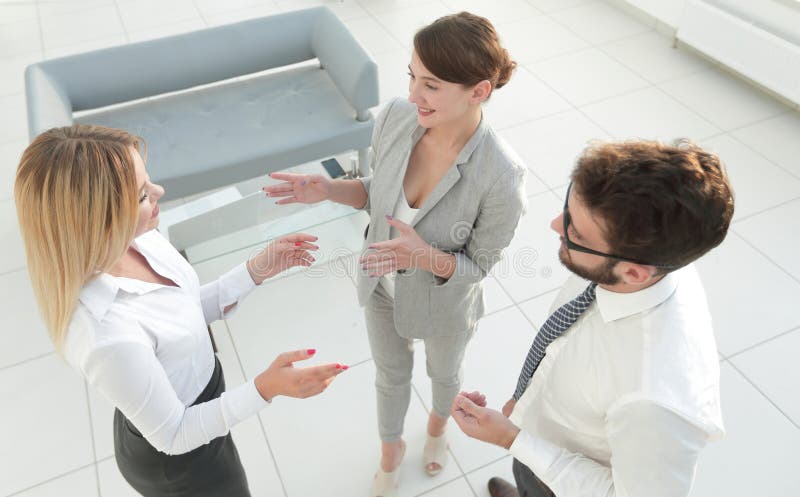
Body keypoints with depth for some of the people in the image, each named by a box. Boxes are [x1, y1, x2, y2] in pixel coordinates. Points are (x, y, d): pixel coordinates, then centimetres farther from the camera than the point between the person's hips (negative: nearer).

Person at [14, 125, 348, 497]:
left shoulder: (136, 238, -18)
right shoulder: (109, 337, -40)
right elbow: (172, 436, -25)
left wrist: (257, 270, -7)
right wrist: (266, 388, -35)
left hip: (197, 403, 7)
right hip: (178, 463, -7)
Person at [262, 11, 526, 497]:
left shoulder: (501, 175, -37)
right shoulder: (395, 117, -24)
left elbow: (479, 265, -21)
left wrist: (426, 256, -40)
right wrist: (330, 189, -23)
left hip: (444, 306, -3)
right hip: (383, 287, 3)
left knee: (443, 374, 32)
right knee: (391, 376, 29)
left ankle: (439, 424, 70)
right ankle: (391, 449, 63)